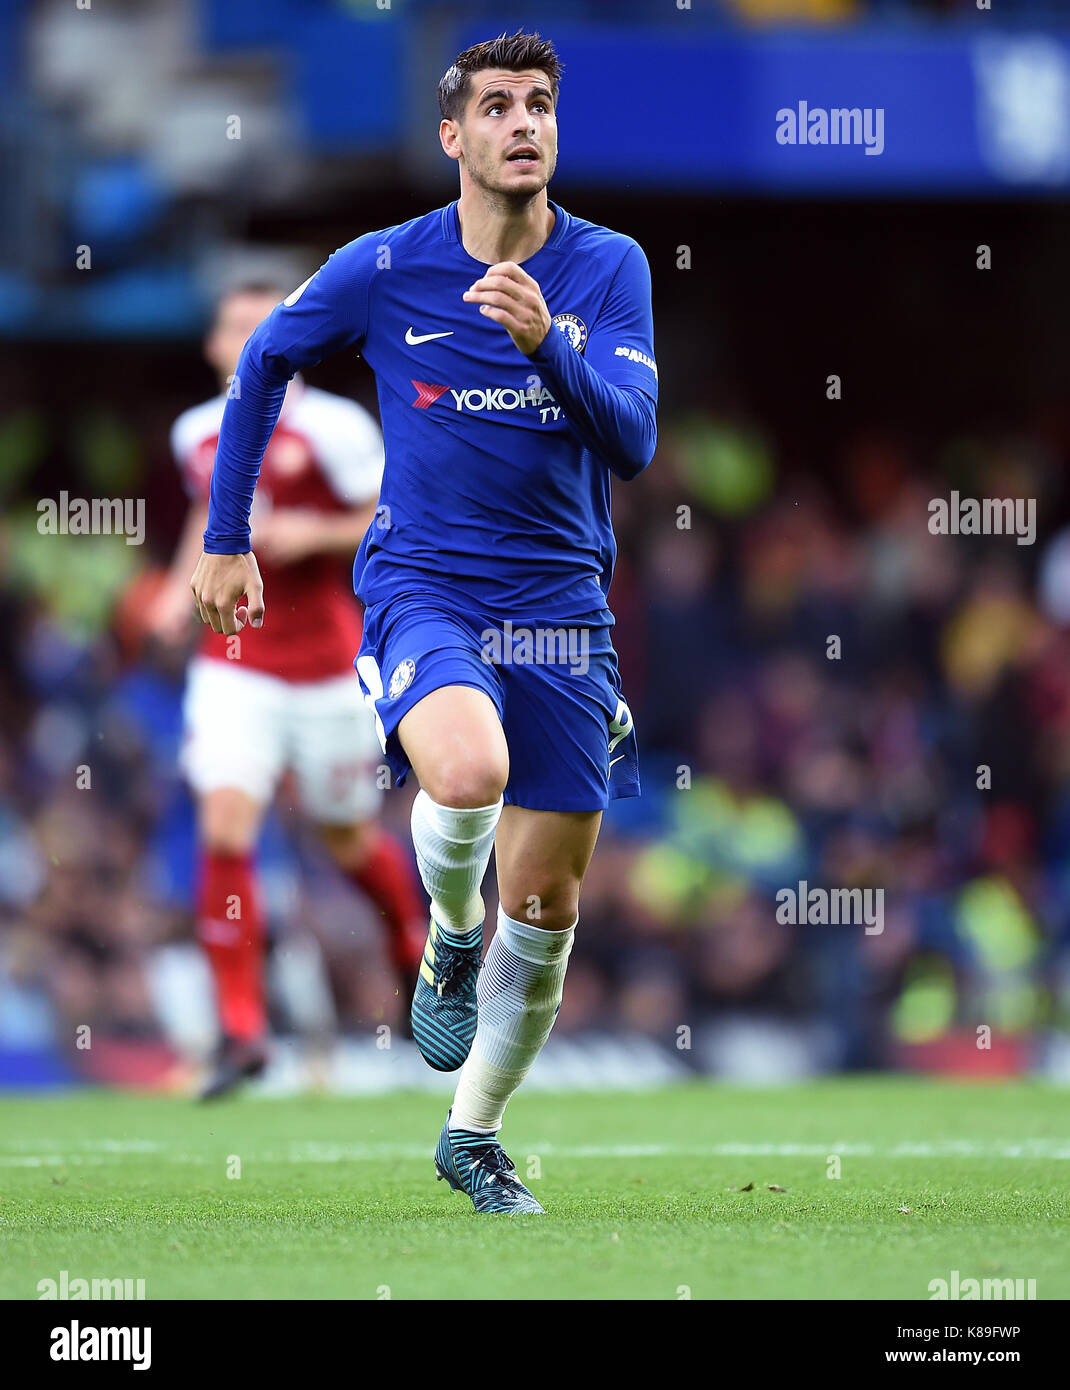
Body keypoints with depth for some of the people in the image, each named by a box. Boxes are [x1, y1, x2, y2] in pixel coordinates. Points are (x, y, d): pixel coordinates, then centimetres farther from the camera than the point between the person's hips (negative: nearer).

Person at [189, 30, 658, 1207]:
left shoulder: (608, 269, -2)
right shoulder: (384, 270, -4)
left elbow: (632, 442, -12)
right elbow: (263, 363, 13)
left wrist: (549, 345, -29)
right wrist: (225, 538, 14)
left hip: (560, 607, 2)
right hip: (422, 588, -2)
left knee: (546, 903, 4)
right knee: (469, 769, -34)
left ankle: (473, 1135, 25)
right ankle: (450, 937, -2)